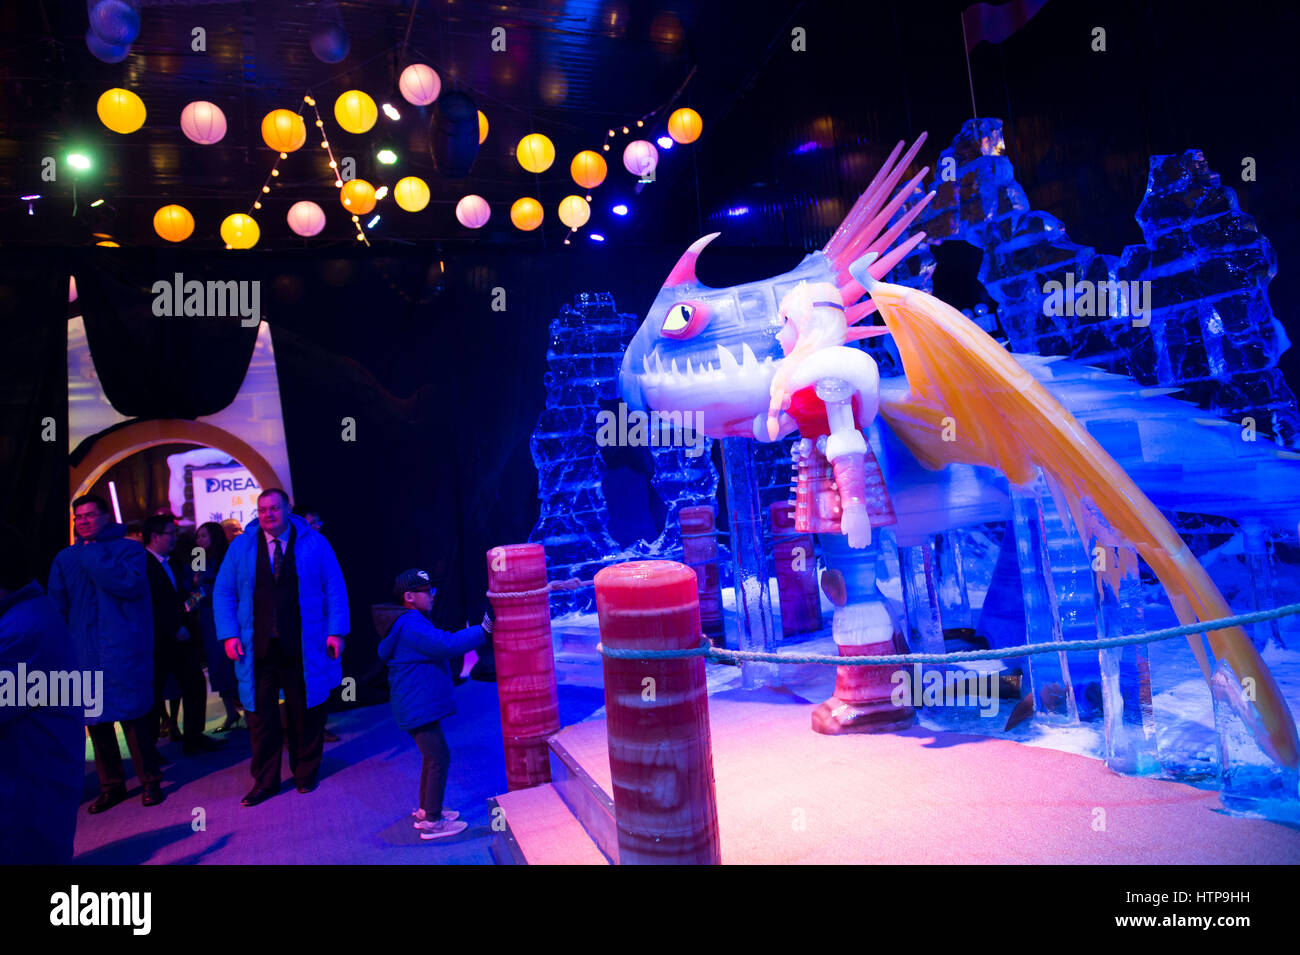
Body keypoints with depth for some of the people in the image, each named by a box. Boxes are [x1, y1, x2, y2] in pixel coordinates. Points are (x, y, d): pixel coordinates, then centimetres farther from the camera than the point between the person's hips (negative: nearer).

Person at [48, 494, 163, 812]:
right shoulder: (65, 558, 12)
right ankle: (111, 785, 22)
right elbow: (56, 607, 11)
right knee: (96, 720, 9)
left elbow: (131, 584, -18)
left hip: (123, 651, -4)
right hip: (84, 652, 4)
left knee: (133, 717, -2)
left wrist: (94, 556, -13)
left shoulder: (128, 549, 0)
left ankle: (150, 781, 11)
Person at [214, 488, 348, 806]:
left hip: (303, 650, -1)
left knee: (305, 716, 9)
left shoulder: (314, 543, 1)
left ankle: (305, 774, 28)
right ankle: (265, 781, 21)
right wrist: (229, 634, -4)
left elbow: (335, 589, 2)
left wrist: (336, 631, -7)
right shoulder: (240, 547, 6)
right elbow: (223, 593, 7)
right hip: (258, 650, 1)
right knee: (261, 718, 6)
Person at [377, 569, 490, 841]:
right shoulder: (413, 627, -22)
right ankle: (432, 822, 3)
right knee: (439, 758, -5)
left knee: (433, 756, 19)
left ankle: (426, 811, 30)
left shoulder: (411, 623, 12)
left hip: (420, 704, 11)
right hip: (418, 707, -11)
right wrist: (483, 630, -26)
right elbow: (448, 644, -30)